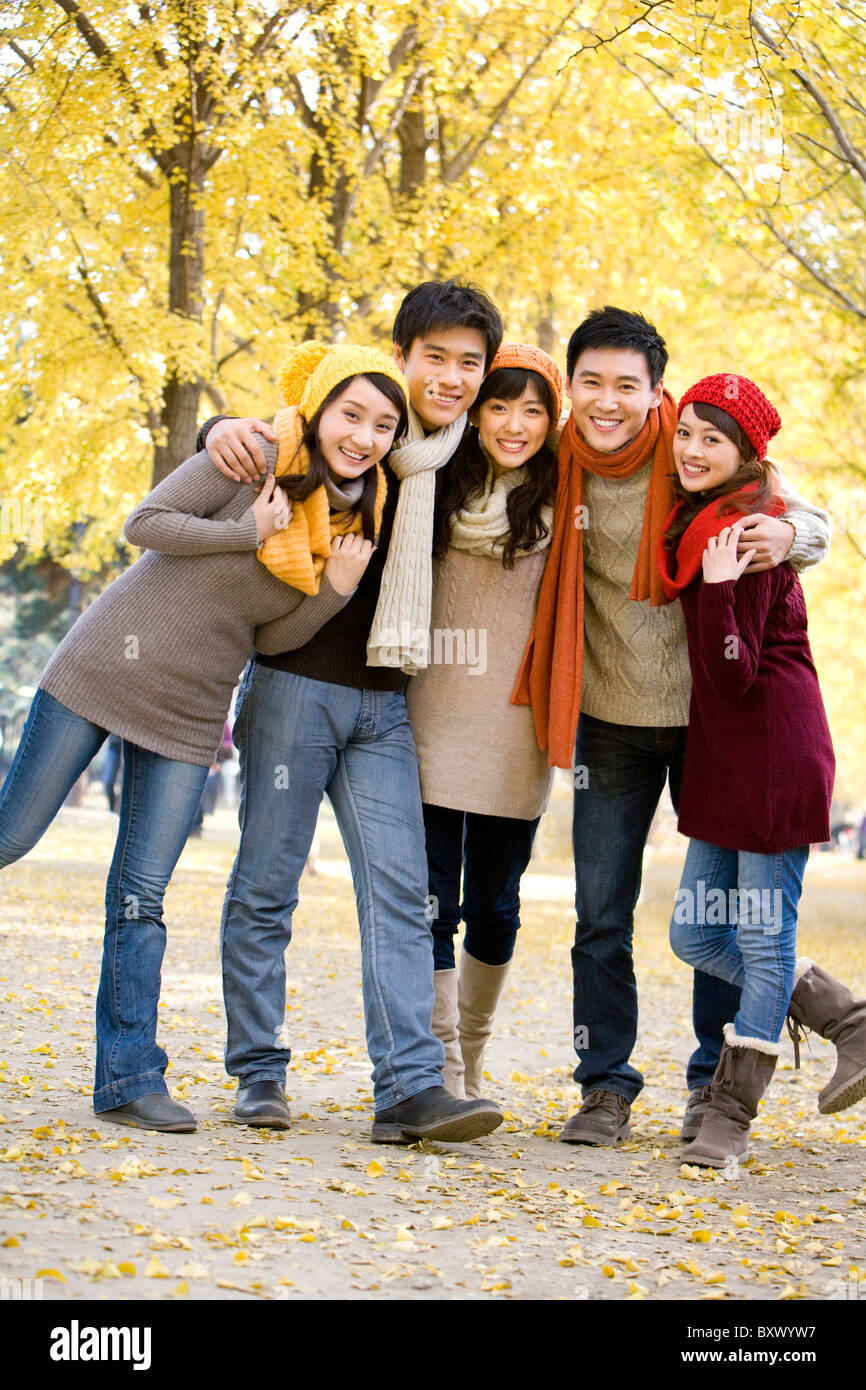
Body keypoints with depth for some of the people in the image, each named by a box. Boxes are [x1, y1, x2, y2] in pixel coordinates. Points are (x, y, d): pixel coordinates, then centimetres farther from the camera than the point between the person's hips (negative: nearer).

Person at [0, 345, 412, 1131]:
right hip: (105, 671, -4)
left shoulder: (356, 525, 4)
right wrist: (248, 531, -20)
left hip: (188, 713, 4)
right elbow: (145, 523, -14)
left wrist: (336, 589, -11)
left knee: (142, 898, 2)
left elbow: (273, 638, 6)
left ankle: (129, 1081, 6)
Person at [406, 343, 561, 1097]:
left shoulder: (559, 499, 2)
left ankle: (472, 1058, 28)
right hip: (429, 721, 0)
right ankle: (441, 1071, -1)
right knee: (432, 900, -5)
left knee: (494, 905, 9)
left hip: (513, 733, 0)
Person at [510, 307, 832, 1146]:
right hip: (611, 721, 2)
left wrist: (786, 535, -25)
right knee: (601, 917, 3)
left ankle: (715, 1081, 22)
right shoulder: (559, 467, -3)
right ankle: (606, 1086, 15)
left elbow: (812, 522, -1)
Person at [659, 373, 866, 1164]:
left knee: (764, 934, 0)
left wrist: (719, 589, -29)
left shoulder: (749, 534, -14)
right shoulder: (694, 523, 11)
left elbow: (734, 675, -18)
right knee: (697, 934, 11)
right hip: (721, 751, 10)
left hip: (775, 748, -10)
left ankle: (732, 1112, 8)